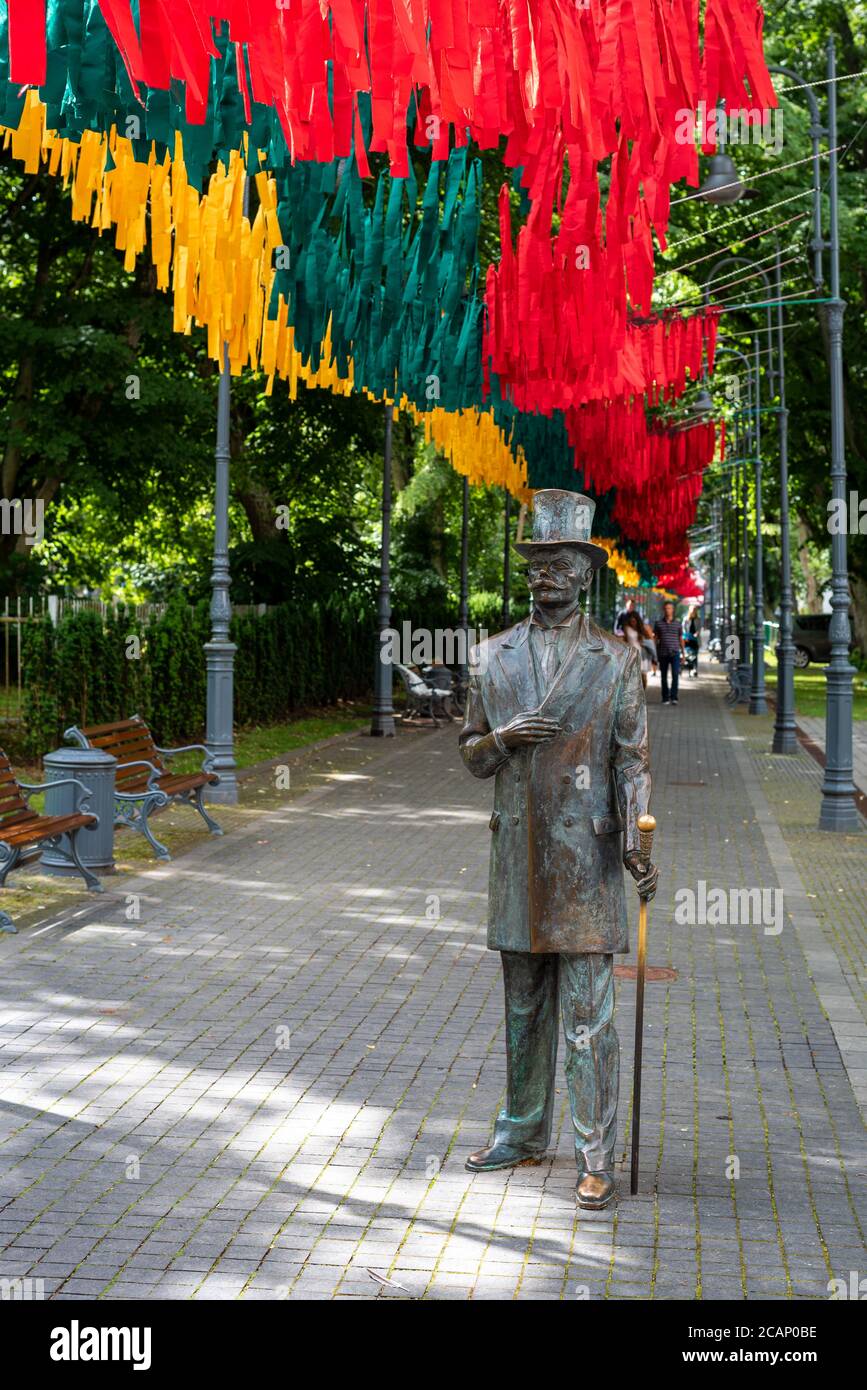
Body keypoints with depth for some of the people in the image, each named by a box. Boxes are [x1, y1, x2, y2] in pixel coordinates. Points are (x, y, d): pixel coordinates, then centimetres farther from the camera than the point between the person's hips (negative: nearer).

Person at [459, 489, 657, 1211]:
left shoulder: (617, 659, 0)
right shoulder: (492, 656, 9)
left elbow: (633, 759, -3)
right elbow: (472, 754, 14)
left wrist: (635, 840, -15)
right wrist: (503, 737, -8)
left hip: (586, 859, -4)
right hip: (518, 855, 4)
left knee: (589, 1015, -3)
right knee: (524, 1009, 15)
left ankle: (596, 1158, 5)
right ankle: (523, 1133, 29)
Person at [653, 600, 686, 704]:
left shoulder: (677, 623, 8)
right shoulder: (658, 623, 7)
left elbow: (681, 639, 14)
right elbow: (656, 638, 10)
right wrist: (656, 654, 5)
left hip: (675, 653, -1)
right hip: (663, 653, 1)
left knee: (675, 674, -14)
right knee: (663, 677, 5)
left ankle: (674, 697, -13)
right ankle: (665, 698, 14)